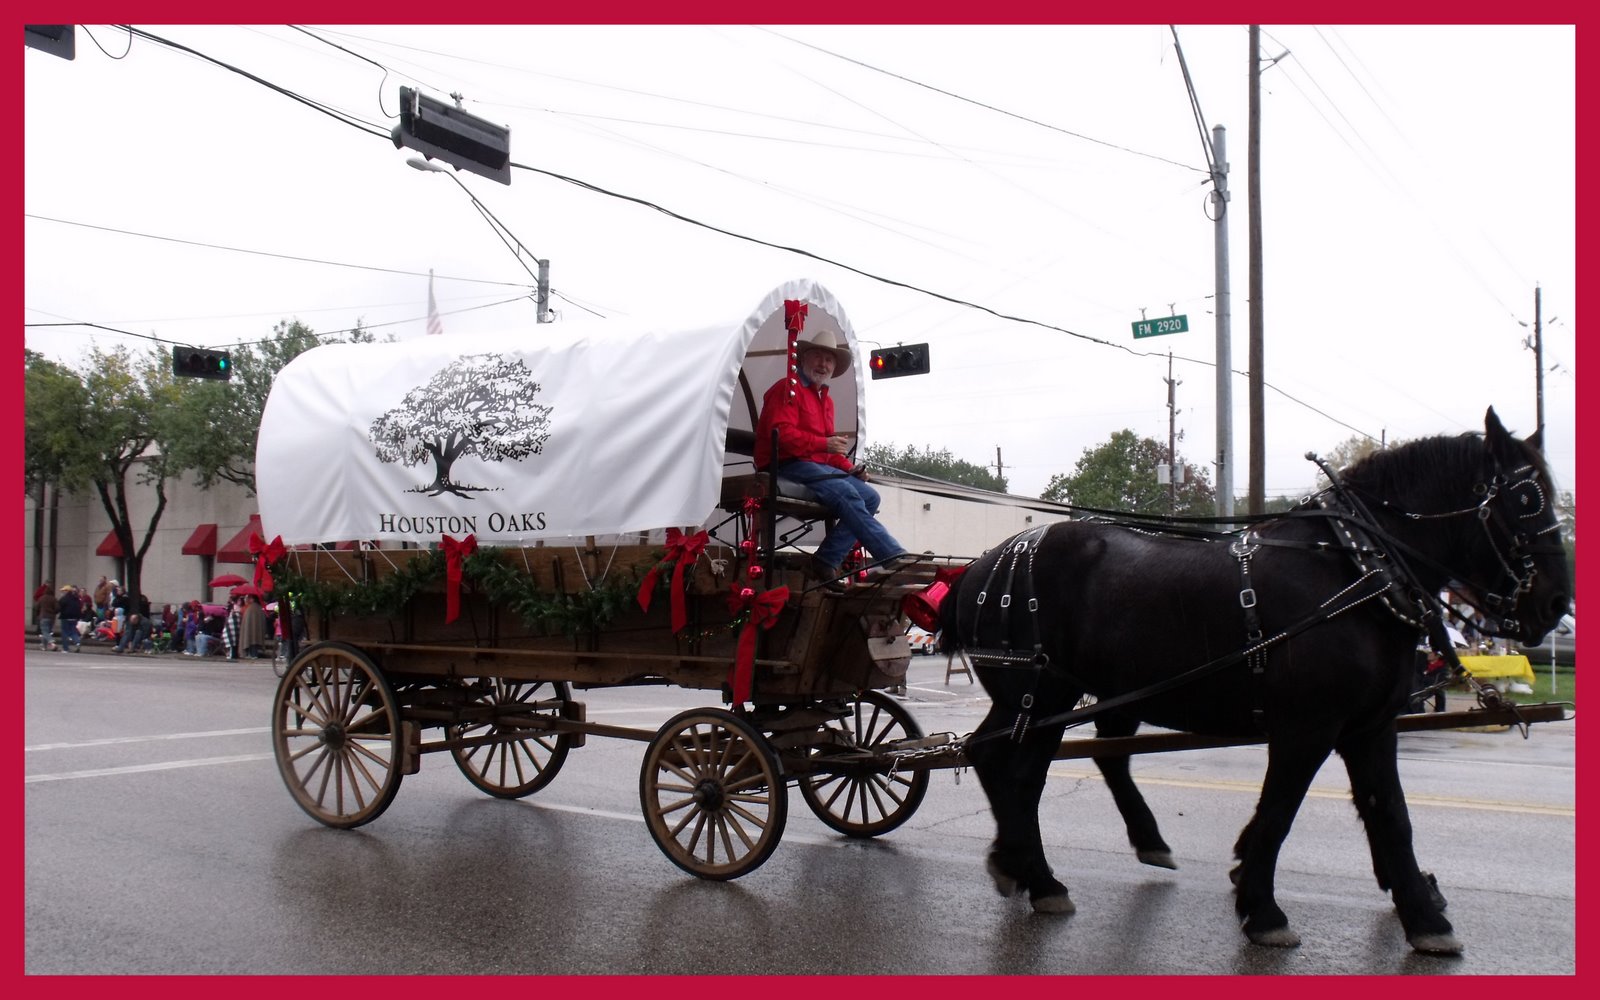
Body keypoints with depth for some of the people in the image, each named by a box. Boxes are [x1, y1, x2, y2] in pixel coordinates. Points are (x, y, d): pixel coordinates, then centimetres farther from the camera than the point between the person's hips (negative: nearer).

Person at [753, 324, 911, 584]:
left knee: (870, 497, -9)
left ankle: (826, 560, -15)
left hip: (819, 466, 9)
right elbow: (781, 433, -17)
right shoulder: (788, 388, -2)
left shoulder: (825, 398, 26)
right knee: (845, 492, -30)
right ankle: (893, 557, -35)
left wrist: (849, 467, 7)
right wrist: (824, 443, -22)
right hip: (788, 465, -9)